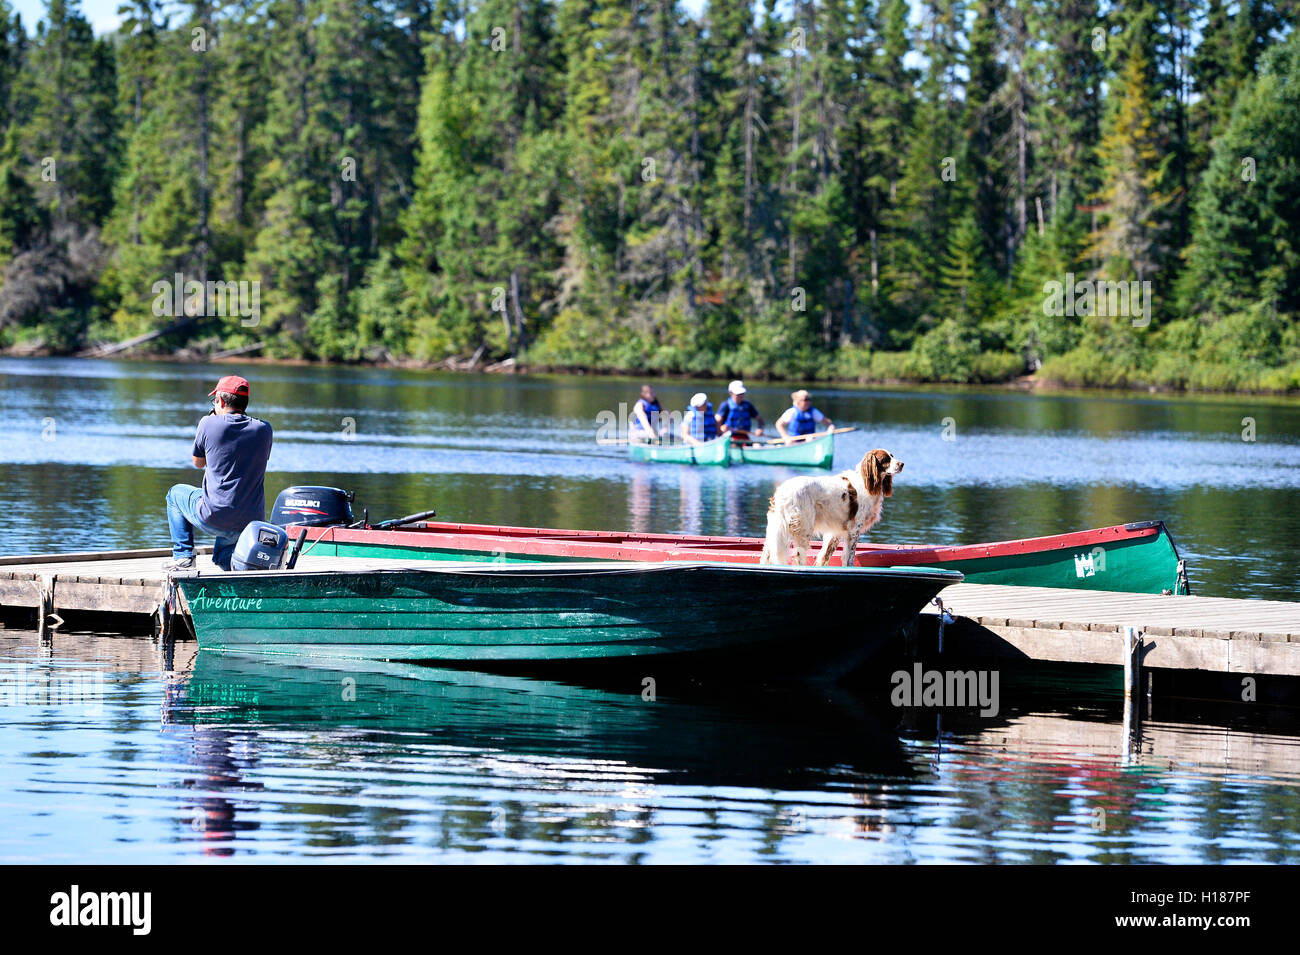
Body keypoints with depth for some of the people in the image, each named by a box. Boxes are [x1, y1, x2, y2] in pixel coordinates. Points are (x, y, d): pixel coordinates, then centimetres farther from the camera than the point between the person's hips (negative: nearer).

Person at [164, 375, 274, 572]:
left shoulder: (209, 423, -5)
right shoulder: (263, 429, 3)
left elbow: (198, 462, 12)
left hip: (213, 519, -3)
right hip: (251, 523, 3)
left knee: (176, 493, 29)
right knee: (223, 556, 35)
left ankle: (182, 557, 20)